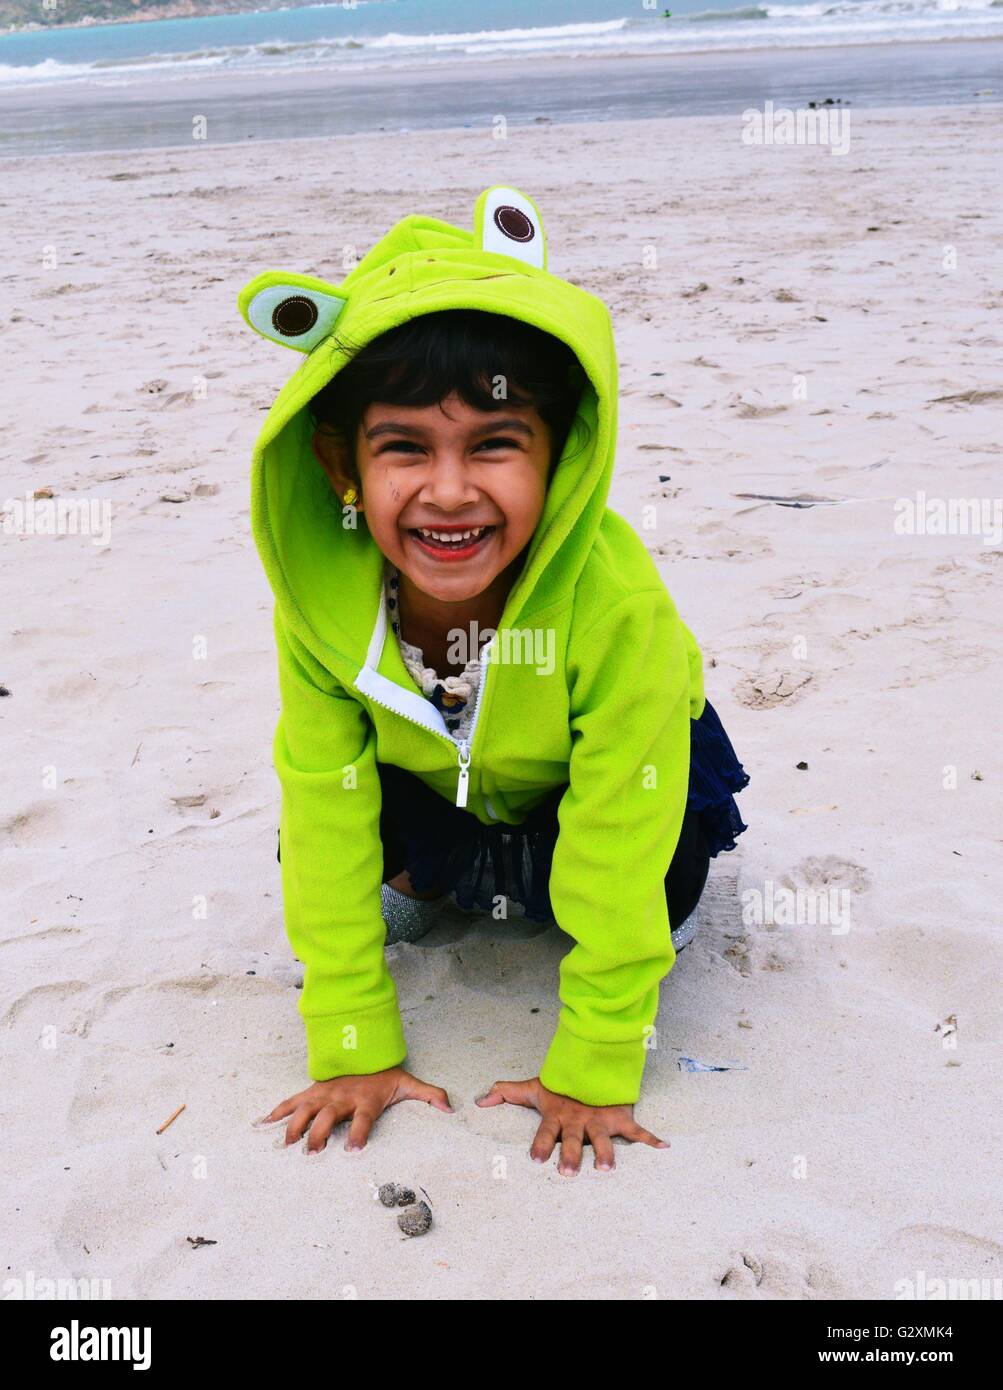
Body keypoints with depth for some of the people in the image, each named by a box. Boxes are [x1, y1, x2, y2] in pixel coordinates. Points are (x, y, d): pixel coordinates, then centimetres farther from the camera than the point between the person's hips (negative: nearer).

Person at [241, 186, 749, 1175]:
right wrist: (355, 1053, -20)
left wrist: (591, 1075, -27)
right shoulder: (318, 595, -32)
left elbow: (618, 851, -33)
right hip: (429, 775, 2)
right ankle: (428, 876, 18)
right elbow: (326, 816, -24)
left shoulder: (613, 601, -42)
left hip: (584, 777, -2)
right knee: (307, 845, -14)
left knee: (645, 890, -22)